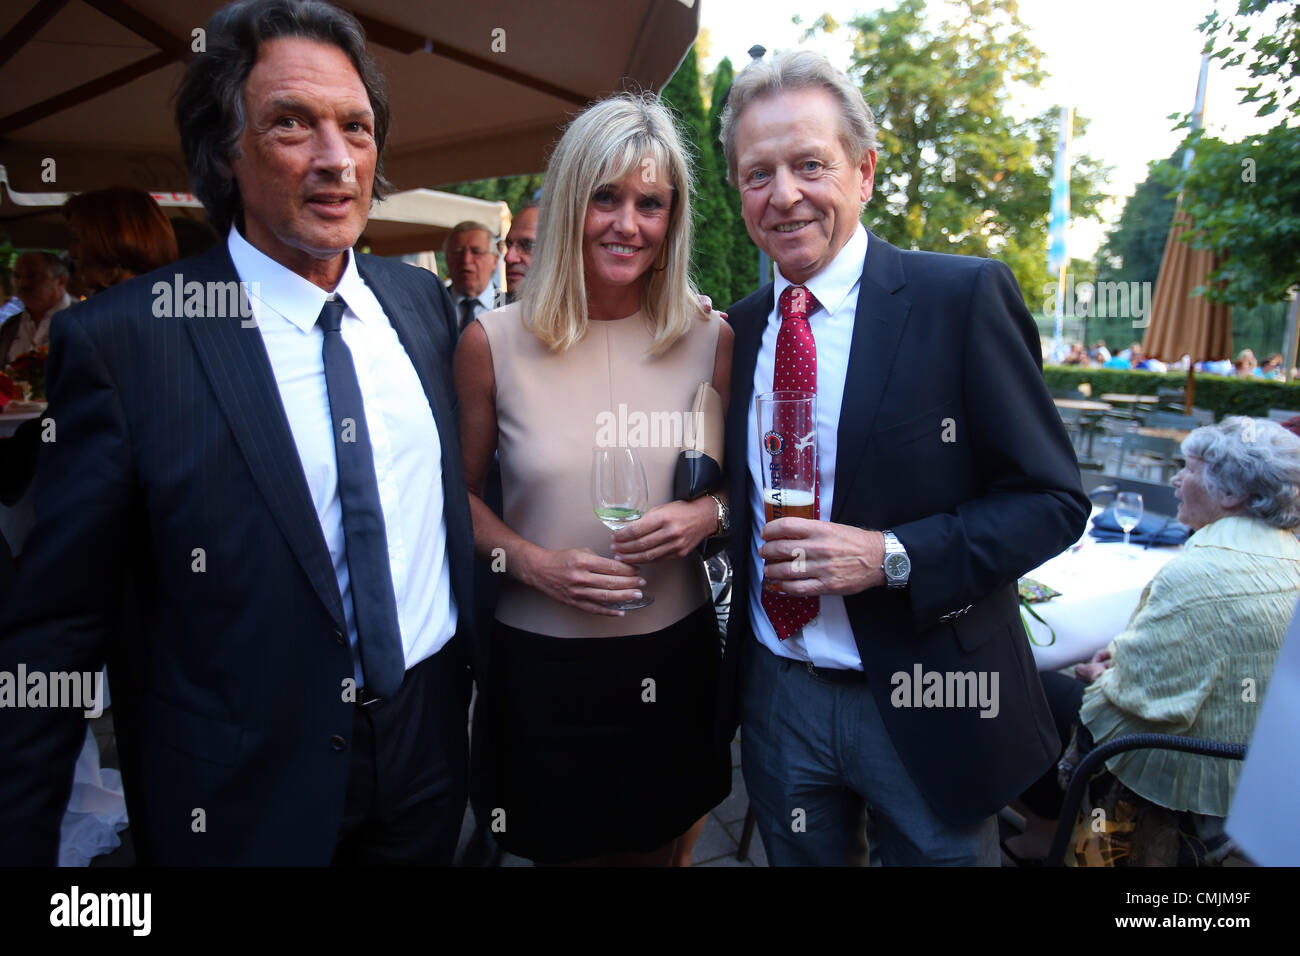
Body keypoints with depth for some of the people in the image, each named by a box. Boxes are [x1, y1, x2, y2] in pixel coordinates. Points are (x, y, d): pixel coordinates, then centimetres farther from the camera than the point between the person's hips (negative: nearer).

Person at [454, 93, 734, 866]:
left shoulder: (711, 339, -3)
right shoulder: (493, 344, -8)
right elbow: (460, 492, 2)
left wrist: (711, 513, -13)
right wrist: (531, 562, -15)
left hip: (675, 654, 2)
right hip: (542, 659, -1)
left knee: (657, 847, 23)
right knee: (563, 848, 20)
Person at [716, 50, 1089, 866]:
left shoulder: (965, 298, -12)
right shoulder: (738, 328, 3)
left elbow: (1054, 500, -11)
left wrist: (893, 557, -22)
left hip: (927, 706, -3)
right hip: (776, 696, 4)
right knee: (796, 857, 23)